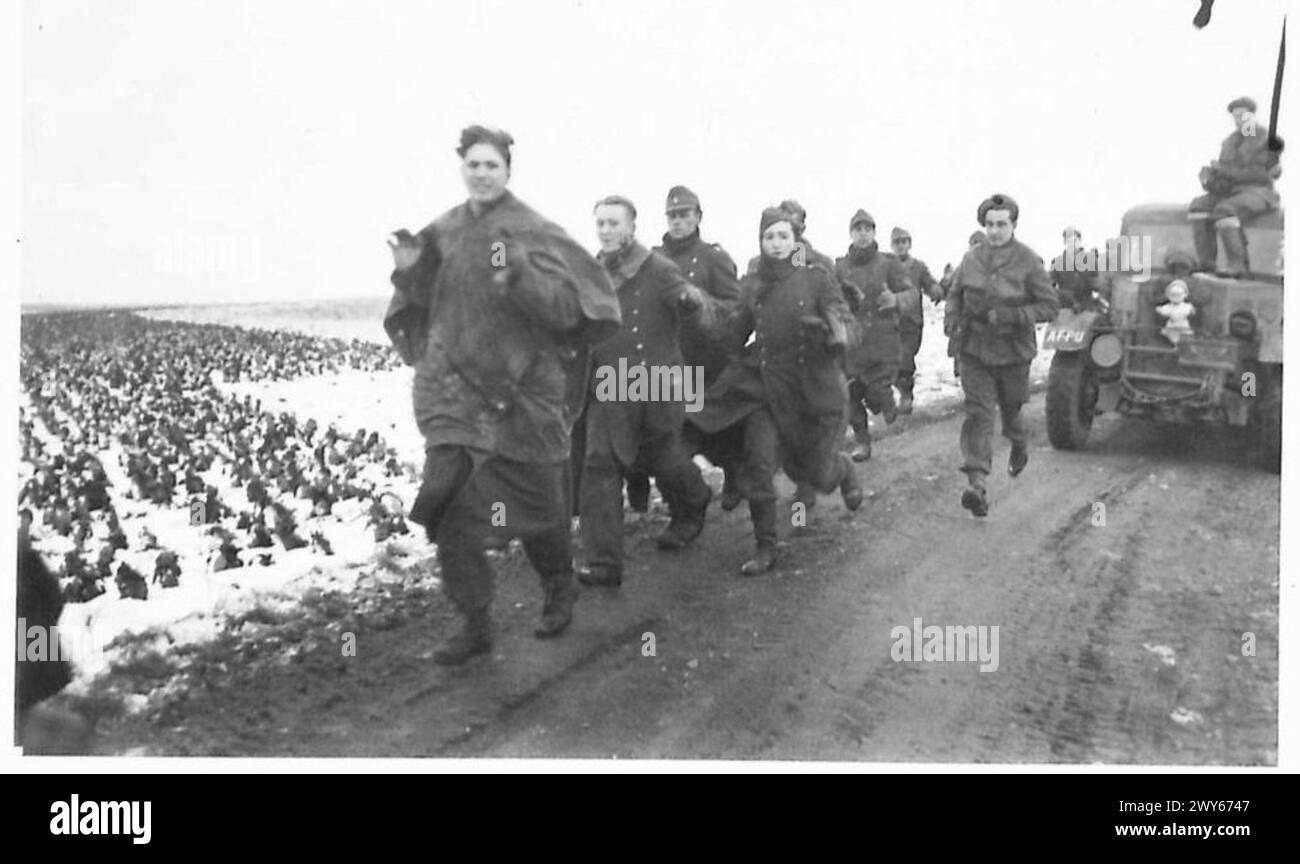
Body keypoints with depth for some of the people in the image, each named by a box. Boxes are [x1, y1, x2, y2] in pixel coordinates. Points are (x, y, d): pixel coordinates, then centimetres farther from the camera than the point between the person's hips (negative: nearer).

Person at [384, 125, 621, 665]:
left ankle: (560, 590, 38)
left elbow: (567, 306, -13)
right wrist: (409, 271, -3)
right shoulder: (444, 231, 9)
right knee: (447, 507, -5)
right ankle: (475, 624, 8)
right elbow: (422, 304, 17)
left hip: (522, 390, -4)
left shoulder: (534, 232, -6)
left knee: (536, 502, 9)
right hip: (453, 390, 4)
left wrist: (518, 277, -29)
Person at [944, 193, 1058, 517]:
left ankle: (1020, 446, 51)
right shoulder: (972, 257, 1)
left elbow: (1049, 307, -10)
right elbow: (955, 294, 15)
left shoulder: (1028, 261, -10)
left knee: (1010, 411, 15)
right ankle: (976, 484, -15)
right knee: (978, 412, -9)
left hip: (1013, 351, -2)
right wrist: (951, 320, -5)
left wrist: (1010, 315, -23)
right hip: (974, 348, 2)